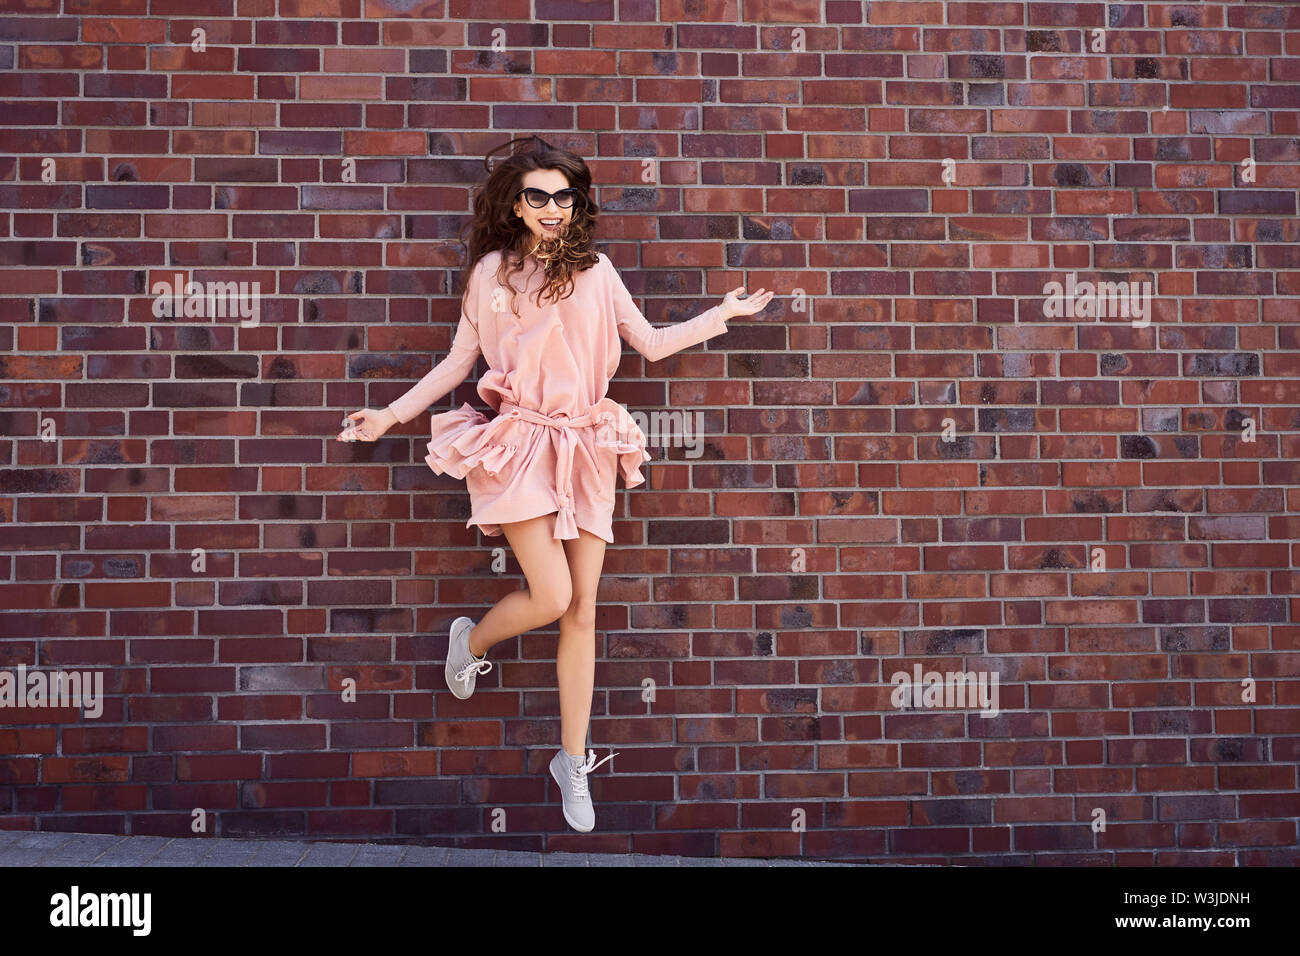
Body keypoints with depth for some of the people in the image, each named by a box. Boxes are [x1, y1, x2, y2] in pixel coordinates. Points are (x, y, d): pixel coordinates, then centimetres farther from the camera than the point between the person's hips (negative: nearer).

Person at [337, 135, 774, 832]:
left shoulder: (595, 272, 8)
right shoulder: (490, 272, 4)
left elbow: (653, 344, 15)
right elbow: (459, 361, 11)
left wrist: (722, 314, 15)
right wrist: (392, 414, 9)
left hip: (585, 449, 2)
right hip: (518, 445, -2)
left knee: (582, 612, 2)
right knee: (552, 597, -14)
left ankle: (573, 762, 16)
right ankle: (471, 640, 22)